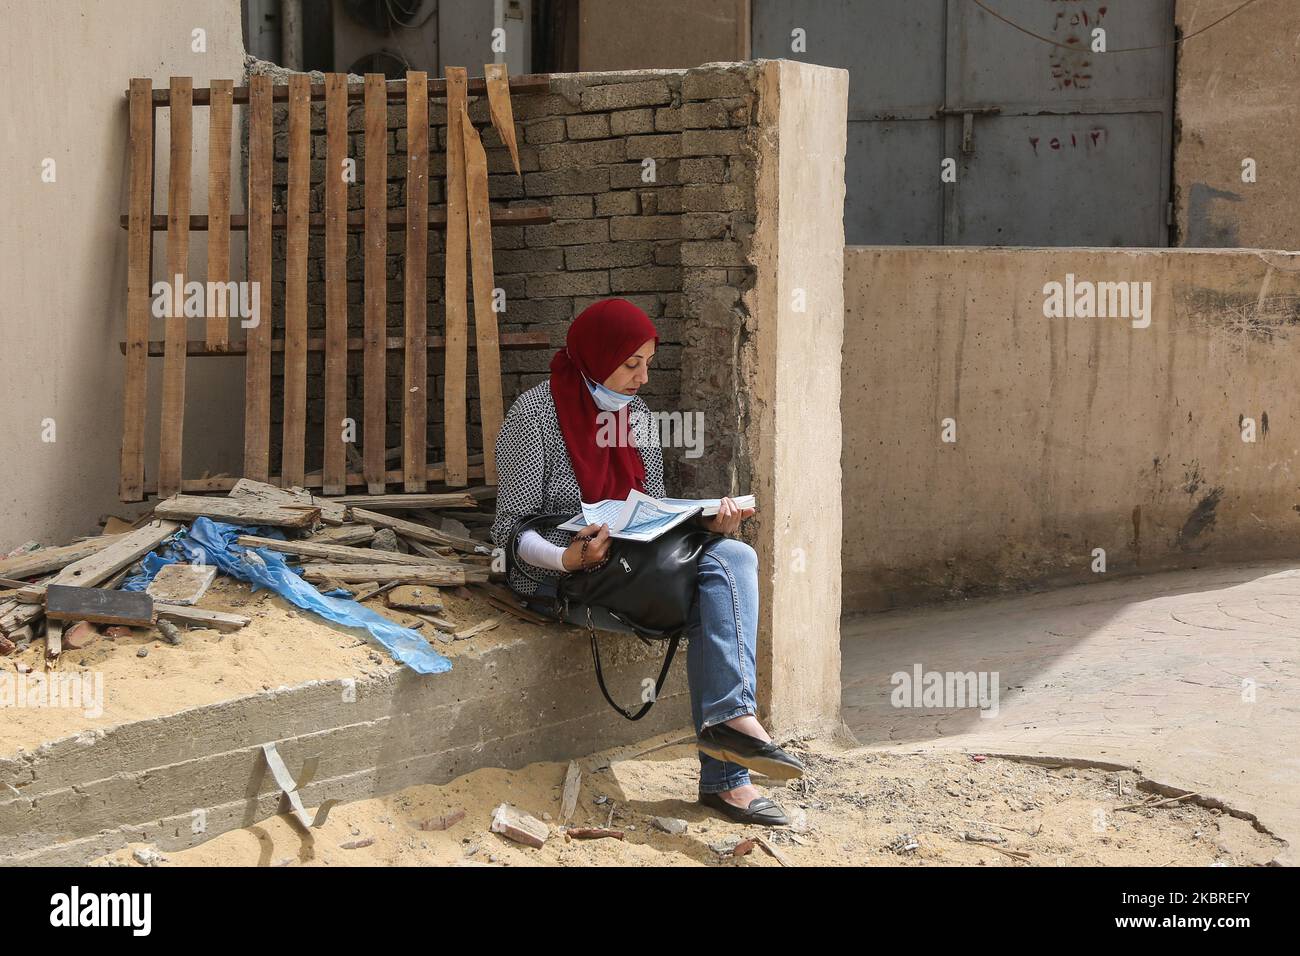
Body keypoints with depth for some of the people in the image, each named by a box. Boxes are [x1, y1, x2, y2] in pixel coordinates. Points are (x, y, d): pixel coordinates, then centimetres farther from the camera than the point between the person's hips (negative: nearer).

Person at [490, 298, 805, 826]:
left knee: (733, 556, -23)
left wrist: (709, 522, -6)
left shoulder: (637, 414, 14)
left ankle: (730, 719, -35)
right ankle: (725, 778, -33)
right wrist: (569, 558, -31)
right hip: (561, 577, -7)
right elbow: (511, 528, -11)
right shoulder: (534, 416, -8)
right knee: (722, 573, -26)